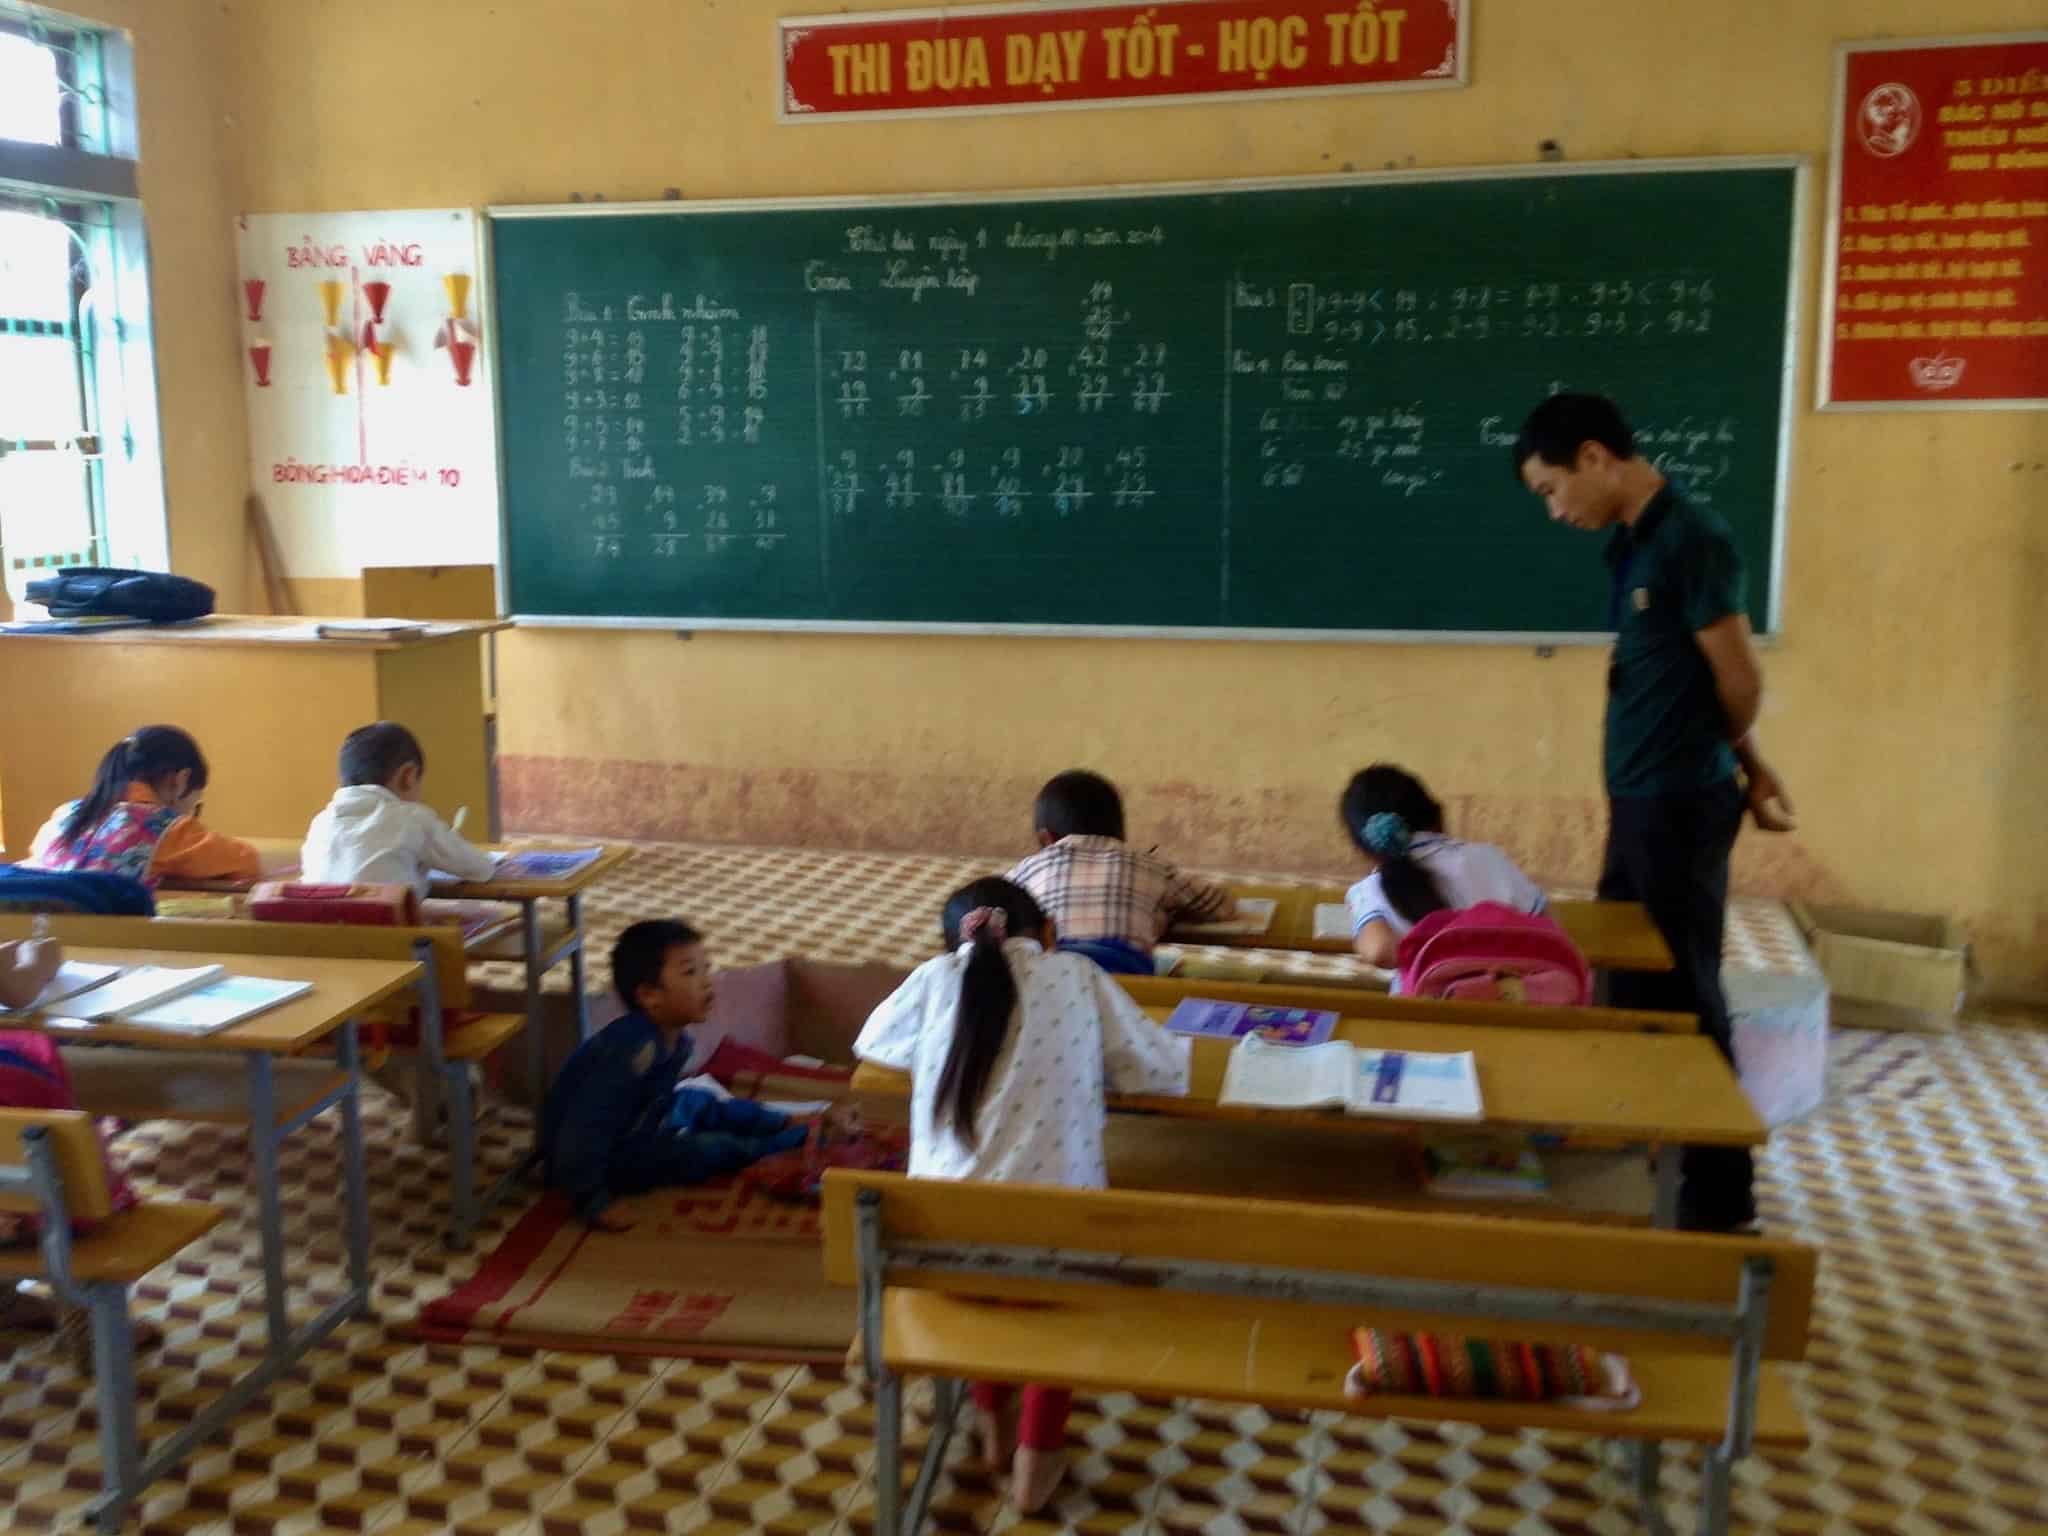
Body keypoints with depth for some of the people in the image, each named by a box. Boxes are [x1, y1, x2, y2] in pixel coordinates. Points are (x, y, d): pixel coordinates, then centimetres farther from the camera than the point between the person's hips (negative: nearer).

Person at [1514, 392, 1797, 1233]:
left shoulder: (1691, 537, -16)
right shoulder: (1631, 542, 10)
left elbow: (1741, 680, -11)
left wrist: (1740, 764, 7)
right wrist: (1749, 763, 17)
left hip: (1681, 801, -9)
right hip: (1637, 797, 9)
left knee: (1684, 998, 1)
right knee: (1630, 991, 16)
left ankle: (1721, 1199, 14)